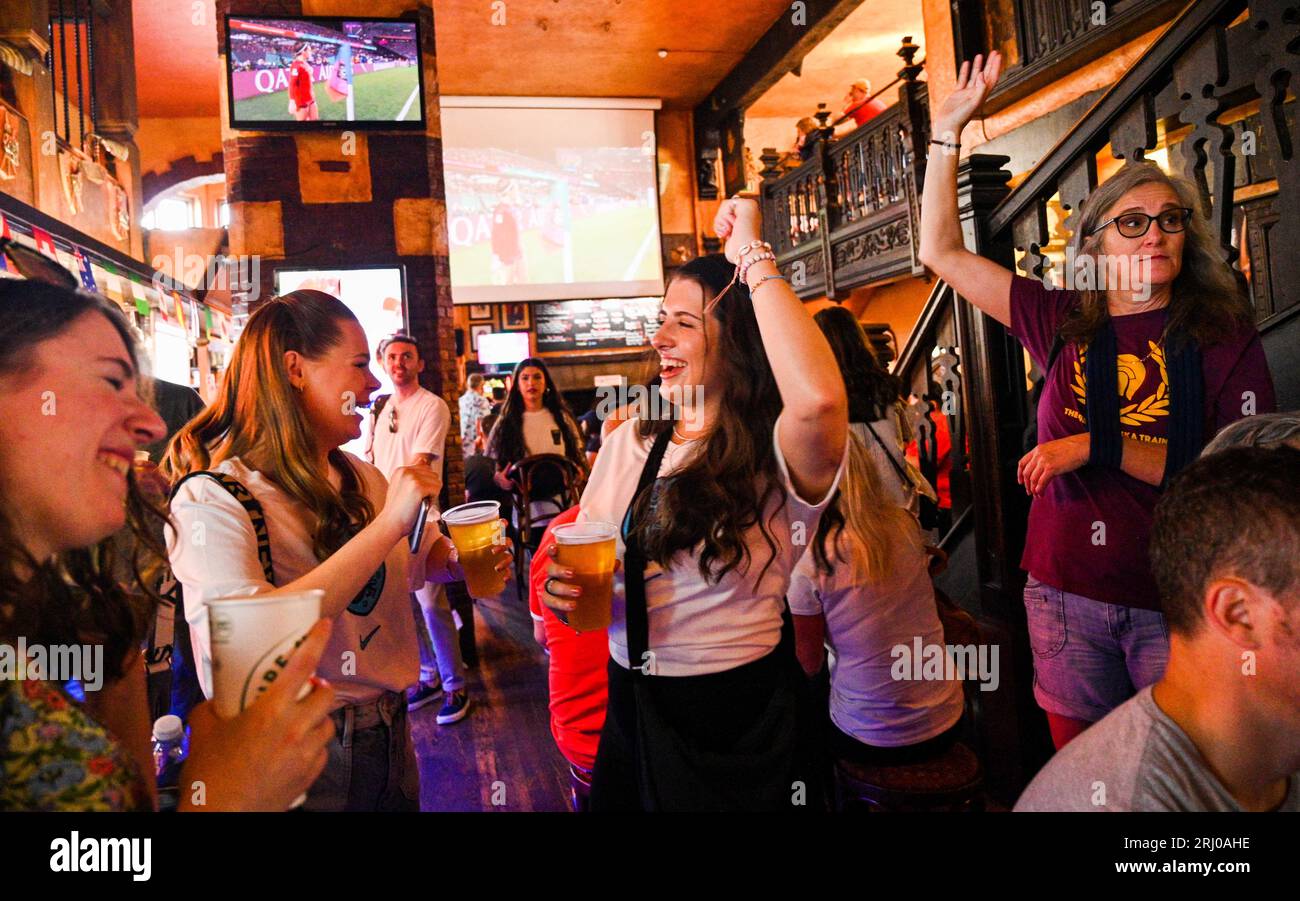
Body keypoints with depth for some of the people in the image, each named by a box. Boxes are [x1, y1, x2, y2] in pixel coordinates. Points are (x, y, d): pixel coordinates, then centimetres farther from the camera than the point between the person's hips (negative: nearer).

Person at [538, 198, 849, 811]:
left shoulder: (774, 456, -17)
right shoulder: (627, 443, 2)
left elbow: (820, 399, -41)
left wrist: (752, 256, -29)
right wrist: (562, 586, -12)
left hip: (742, 731, -5)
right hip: (630, 713, 5)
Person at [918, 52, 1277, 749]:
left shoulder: (1225, 337, -3)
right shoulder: (1063, 323, 3)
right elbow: (941, 252, 5)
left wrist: (1100, 444, -19)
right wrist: (948, 130, 3)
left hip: (1178, 603, -2)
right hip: (1067, 593, 2)